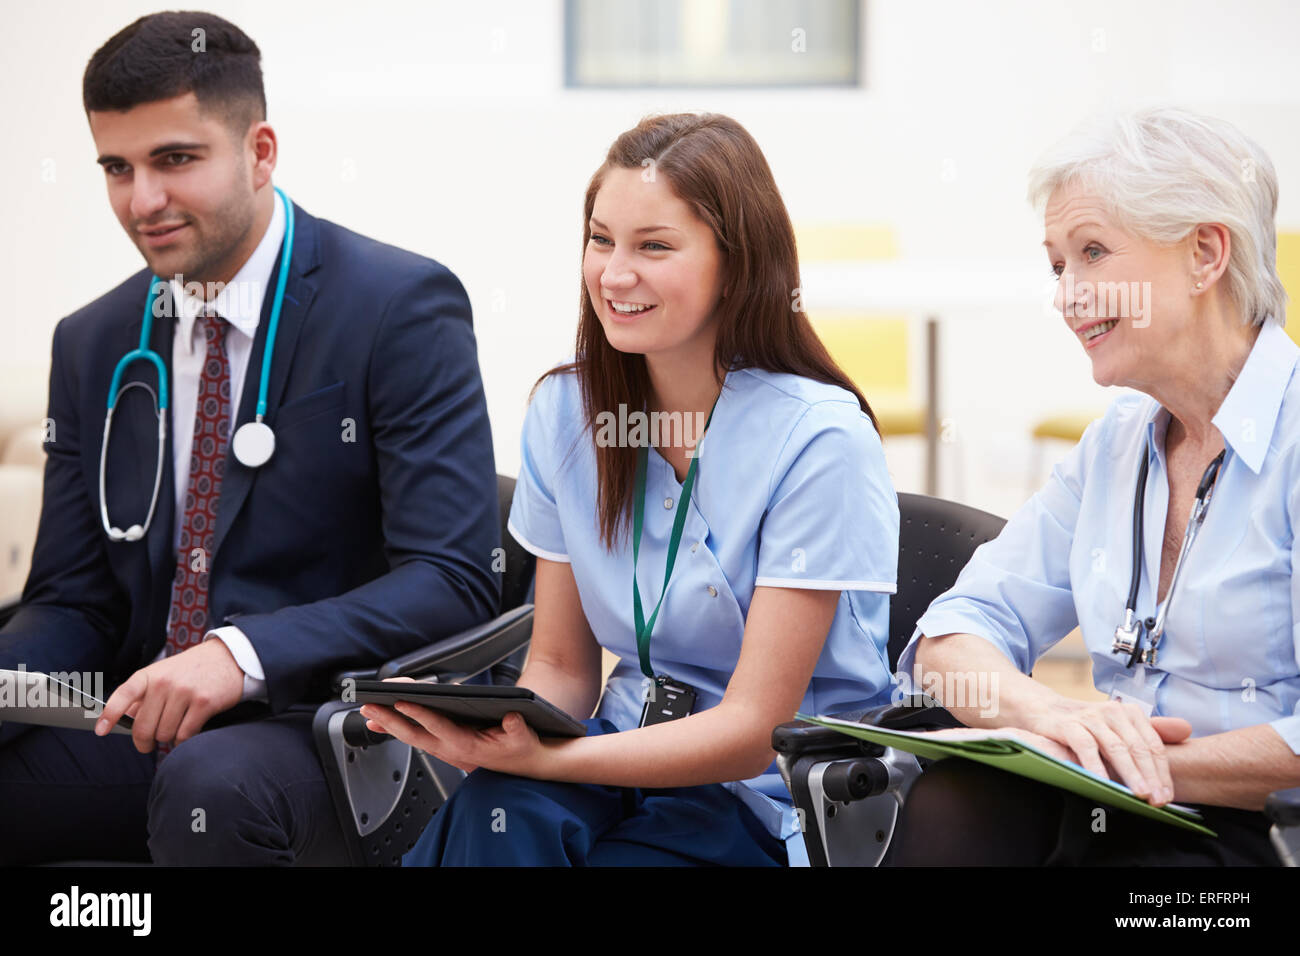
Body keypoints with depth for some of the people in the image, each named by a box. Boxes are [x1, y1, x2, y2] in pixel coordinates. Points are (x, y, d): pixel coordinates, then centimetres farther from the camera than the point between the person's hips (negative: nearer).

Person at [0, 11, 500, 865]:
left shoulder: (401, 307, -6)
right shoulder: (91, 345, 12)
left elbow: (455, 582, -14)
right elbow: (73, 602, 13)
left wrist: (243, 654, -27)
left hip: (324, 729, -5)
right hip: (142, 729, 5)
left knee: (211, 785, -37)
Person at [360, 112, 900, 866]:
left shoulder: (818, 441, -14)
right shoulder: (564, 411, 4)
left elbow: (753, 729, -16)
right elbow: (562, 664, 10)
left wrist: (542, 758, -30)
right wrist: (500, 726, -15)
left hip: (768, 801, -4)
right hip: (630, 759, 4)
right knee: (496, 811, -31)